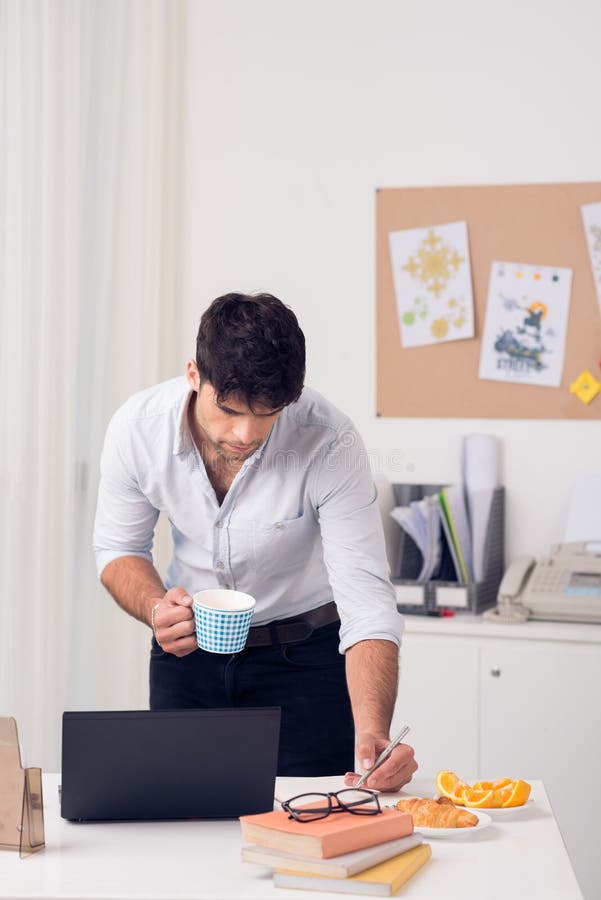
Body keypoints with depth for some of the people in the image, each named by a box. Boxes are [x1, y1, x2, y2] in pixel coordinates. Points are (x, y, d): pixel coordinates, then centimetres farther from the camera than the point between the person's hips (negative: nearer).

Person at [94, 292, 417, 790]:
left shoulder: (329, 441, -30)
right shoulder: (137, 427, -20)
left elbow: (366, 601, -31)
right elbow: (119, 548, -3)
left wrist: (372, 732, -45)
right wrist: (156, 609, -26)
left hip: (307, 653, -2)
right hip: (189, 645, 2)